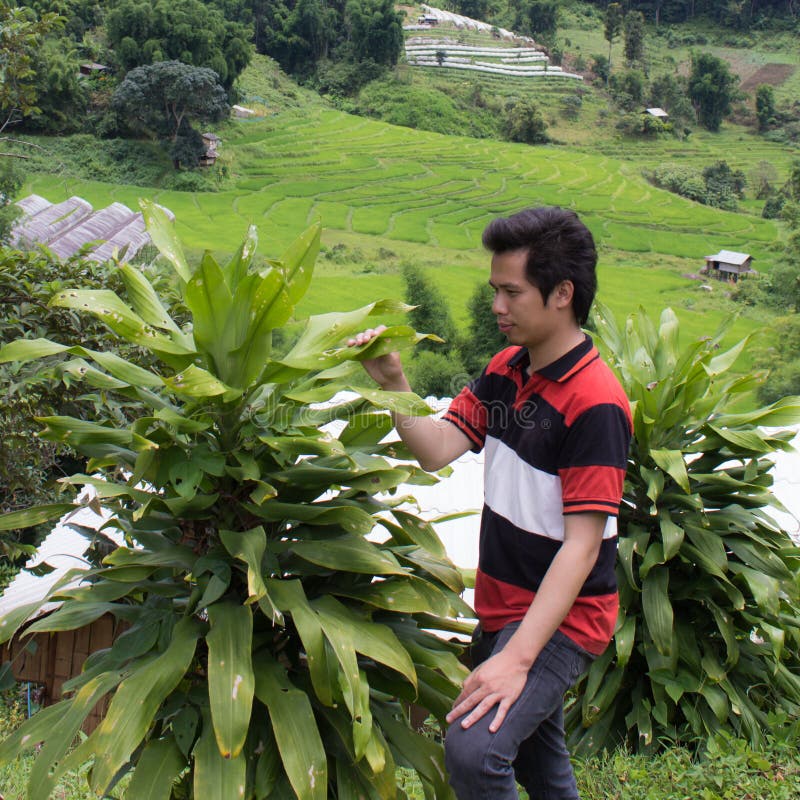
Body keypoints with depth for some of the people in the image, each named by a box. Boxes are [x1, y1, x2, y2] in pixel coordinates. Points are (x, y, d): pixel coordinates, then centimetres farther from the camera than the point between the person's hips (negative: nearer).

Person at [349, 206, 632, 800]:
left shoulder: (596, 404, -22)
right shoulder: (505, 371, 5)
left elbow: (581, 546, -25)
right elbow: (437, 451, -2)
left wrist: (517, 657, -29)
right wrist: (393, 384, -18)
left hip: (562, 619, -8)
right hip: (502, 607, 8)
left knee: (474, 749, -25)